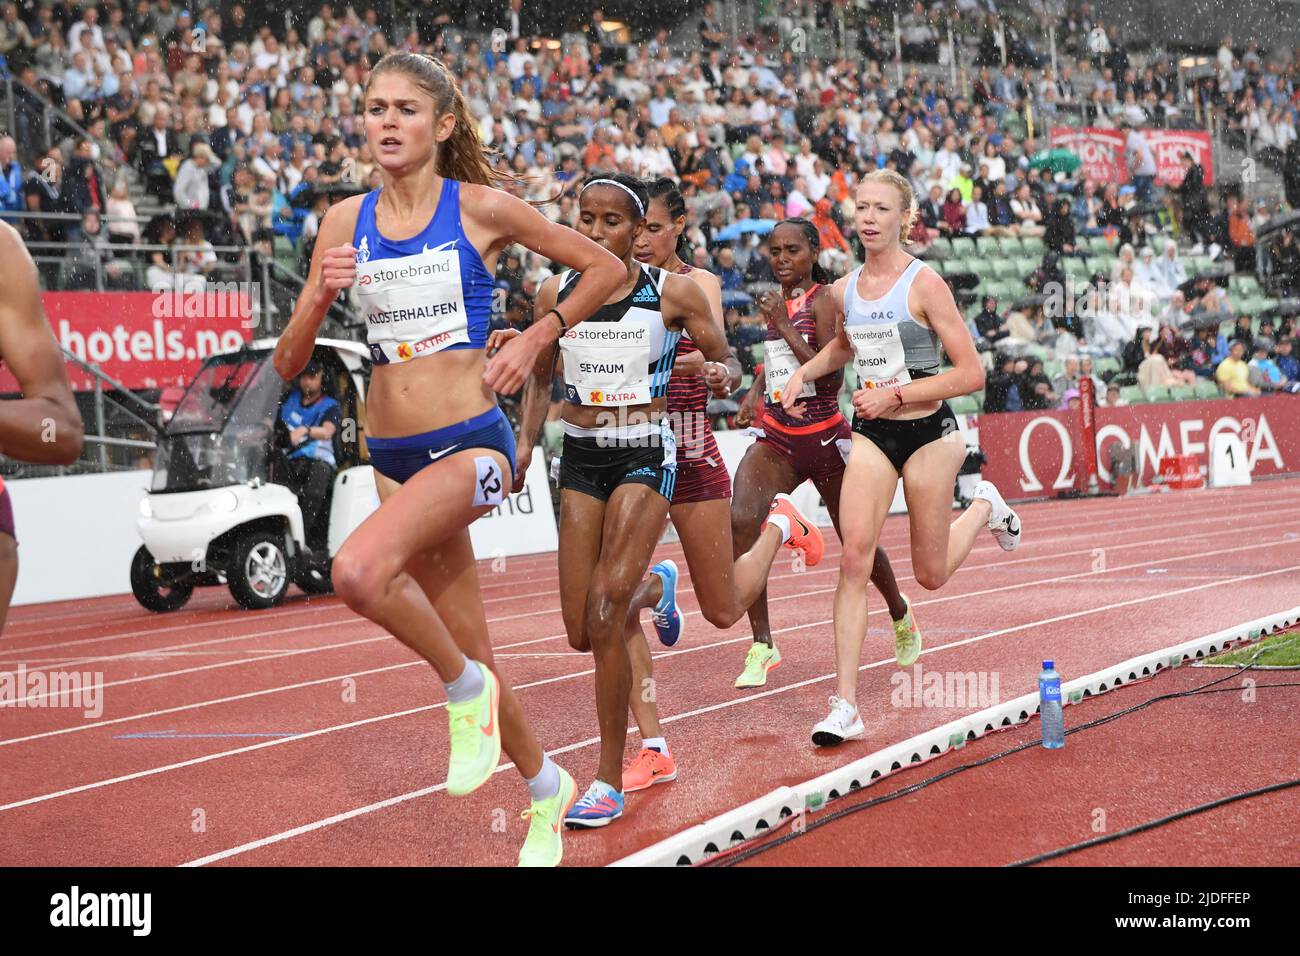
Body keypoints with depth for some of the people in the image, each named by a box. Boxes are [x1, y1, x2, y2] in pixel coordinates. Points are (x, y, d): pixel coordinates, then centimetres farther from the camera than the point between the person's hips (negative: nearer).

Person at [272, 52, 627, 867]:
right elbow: (289, 363, 5)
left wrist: (535, 340, -2)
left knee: (360, 571, -32)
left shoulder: (482, 208, -4)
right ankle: (547, 787, 36)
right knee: (469, 650, 13)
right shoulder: (347, 221, 5)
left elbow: (605, 269, 6)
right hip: (394, 454, 5)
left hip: (471, 442, -5)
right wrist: (321, 296, -12)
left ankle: (466, 689, -6)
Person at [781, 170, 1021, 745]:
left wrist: (896, 394, -17)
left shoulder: (924, 284, -14)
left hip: (927, 433, -4)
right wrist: (803, 373, 9)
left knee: (931, 575, 9)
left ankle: (985, 508, 42)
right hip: (871, 435, 4)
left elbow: (971, 374, -14)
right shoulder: (844, 290, 3)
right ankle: (845, 706, -14)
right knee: (854, 558, -14)